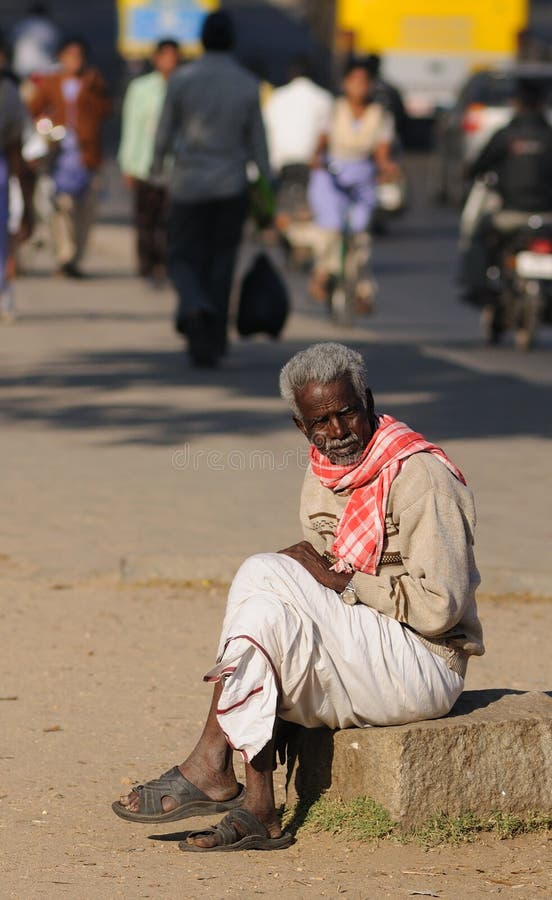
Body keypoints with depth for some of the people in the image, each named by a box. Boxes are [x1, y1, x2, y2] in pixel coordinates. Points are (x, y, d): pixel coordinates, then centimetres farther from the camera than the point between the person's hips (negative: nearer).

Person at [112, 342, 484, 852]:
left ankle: (210, 767, -18)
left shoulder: (419, 474, -13)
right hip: (362, 665, 8)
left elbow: (439, 606, -19)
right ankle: (258, 811, -27)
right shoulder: (321, 478, 12)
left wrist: (342, 582, -17)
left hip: (424, 665, -8)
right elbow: (328, 589, 14)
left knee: (265, 575, -20)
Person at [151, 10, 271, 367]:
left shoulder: (181, 80, -5)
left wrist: (157, 166, 21)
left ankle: (194, 307, -24)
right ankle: (211, 343, 8)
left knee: (184, 260, 8)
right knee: (220, 265, 9)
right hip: (231, 187, 1)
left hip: (188, 185, -1)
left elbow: (165, 132, 2)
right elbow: (257, 141, -1)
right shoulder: (248, 85, -3)